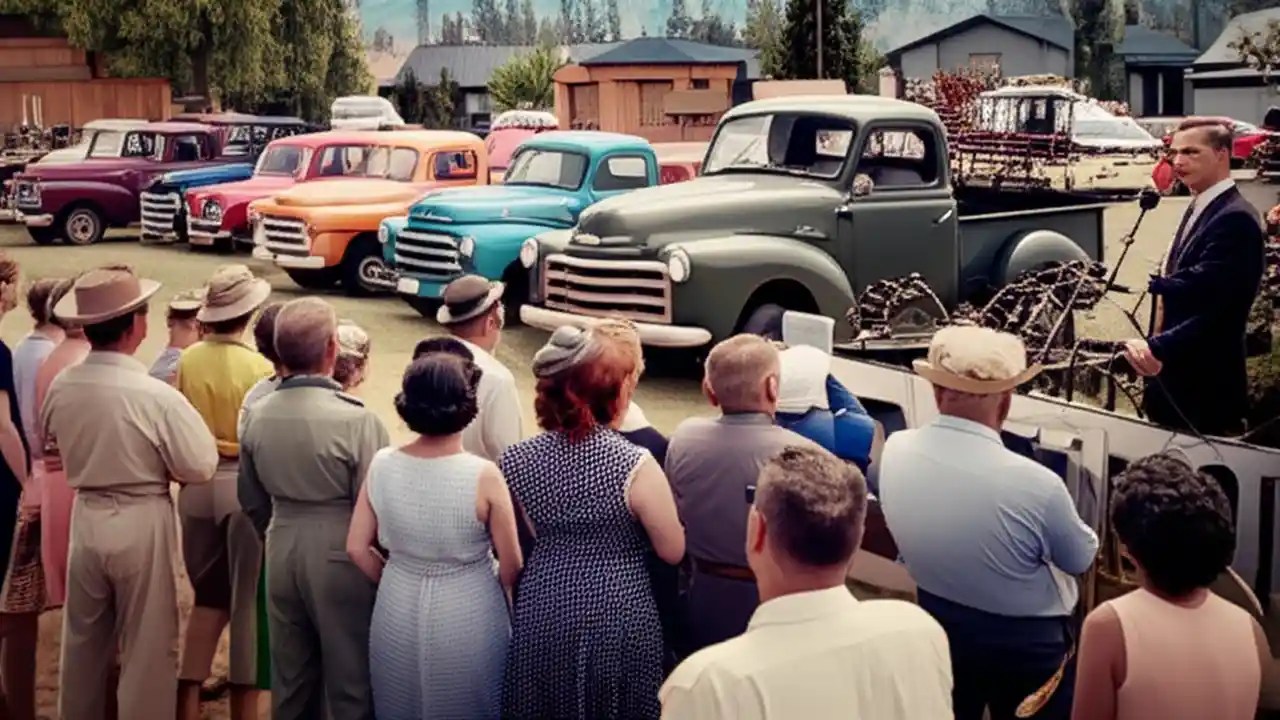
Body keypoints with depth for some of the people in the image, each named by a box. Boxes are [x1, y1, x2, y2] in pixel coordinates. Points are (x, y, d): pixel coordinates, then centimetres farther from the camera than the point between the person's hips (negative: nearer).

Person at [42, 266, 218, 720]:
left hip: (86, 519, 5)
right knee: (147, 647, 8)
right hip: (141, 525, -5)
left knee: (82, 641, 21)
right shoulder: (156, 396, -22)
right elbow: (201, 467, -14)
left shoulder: (60, 388, -7)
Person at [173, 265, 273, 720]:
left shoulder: (187, 361, -2)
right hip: (244, 484, -4)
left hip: (196, 485, 4)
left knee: (208, 595, 17)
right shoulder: (259, 368, -13)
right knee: (247, 598, 8)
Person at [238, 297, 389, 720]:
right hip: (341, 556, -5)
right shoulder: (356, 420, -21)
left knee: (290, 676, 19)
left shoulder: (257, 416, -3)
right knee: (350, 678, 10)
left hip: (282, 552, 5)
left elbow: (252, 501, 9)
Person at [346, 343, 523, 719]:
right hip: (469, 617, -3)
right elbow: (512, 566, -12)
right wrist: (498, 591, 9)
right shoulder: (483, 476, -21)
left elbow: (357, 549, -3)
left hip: (398, 611, 3)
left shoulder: (381, 465, -11)